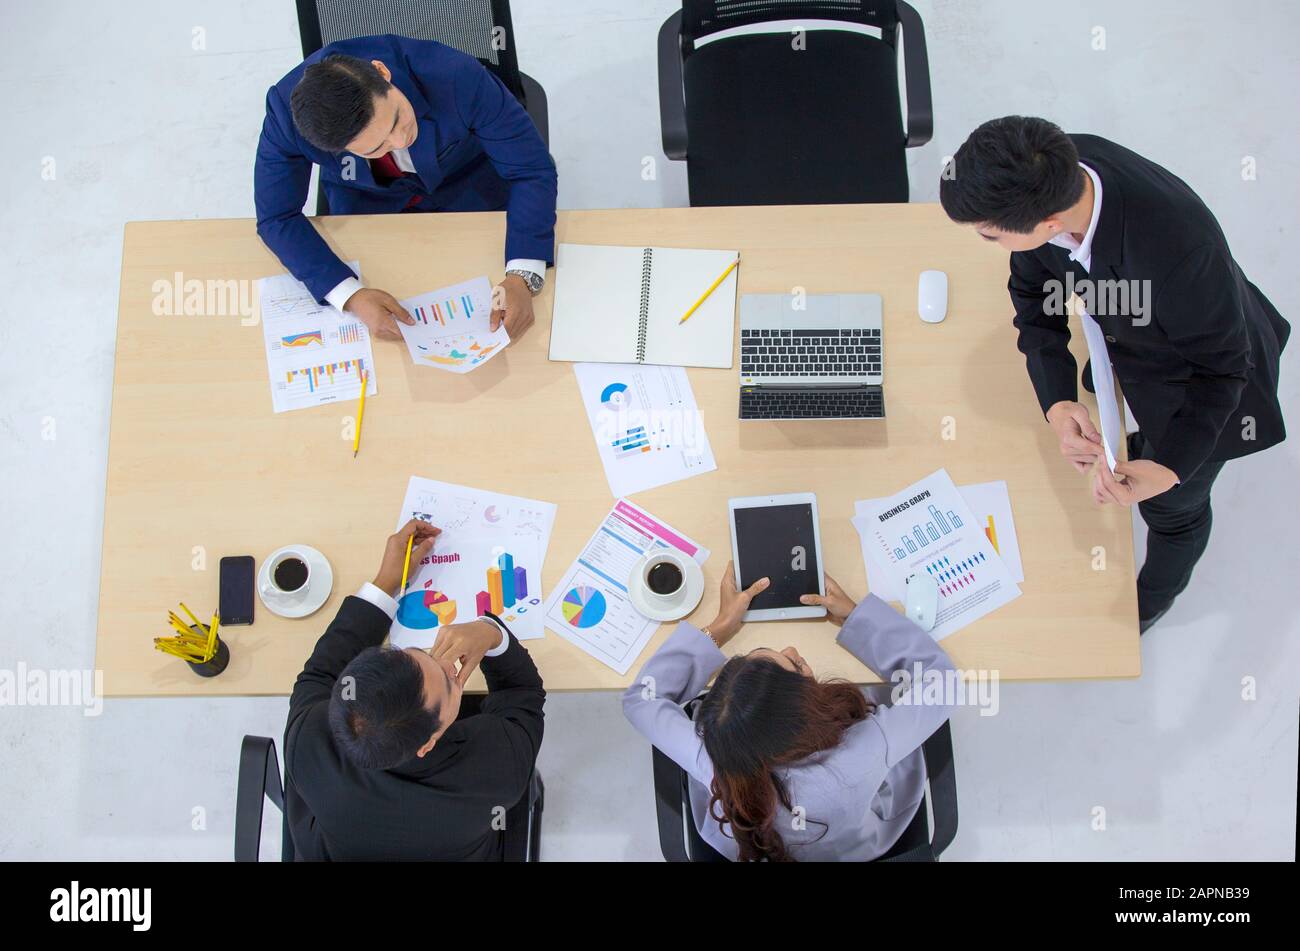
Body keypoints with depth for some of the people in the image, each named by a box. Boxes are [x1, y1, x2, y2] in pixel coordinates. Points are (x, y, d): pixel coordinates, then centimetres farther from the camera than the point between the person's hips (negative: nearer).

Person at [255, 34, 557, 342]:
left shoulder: (458, 76, -37)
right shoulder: (286, 111, -34)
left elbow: (533, 170, -27)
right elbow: (276, 218, -23)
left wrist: (522, 278, -42)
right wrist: (352, 296, -39)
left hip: (467, 185, -1)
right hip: (364, 200, 1)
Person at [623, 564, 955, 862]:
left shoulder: (713, 761, -43)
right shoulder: (866, 752, -48)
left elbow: (640, 699, -22)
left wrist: (720, 627, -20)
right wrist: (854, 615, -23)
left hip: (745, 845, 1)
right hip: (858, 846, 0)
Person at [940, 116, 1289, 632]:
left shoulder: (1175, 248, -48)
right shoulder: (1054, 170, -30)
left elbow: (1220, 367, -30)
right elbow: (1033, 290, -14)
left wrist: (1167, 469, -41)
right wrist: (1057, 403, -27)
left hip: (1199, 378, -4)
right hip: (1127, 336, 4)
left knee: (1173, 504, 23)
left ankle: (1154, 596, 55)